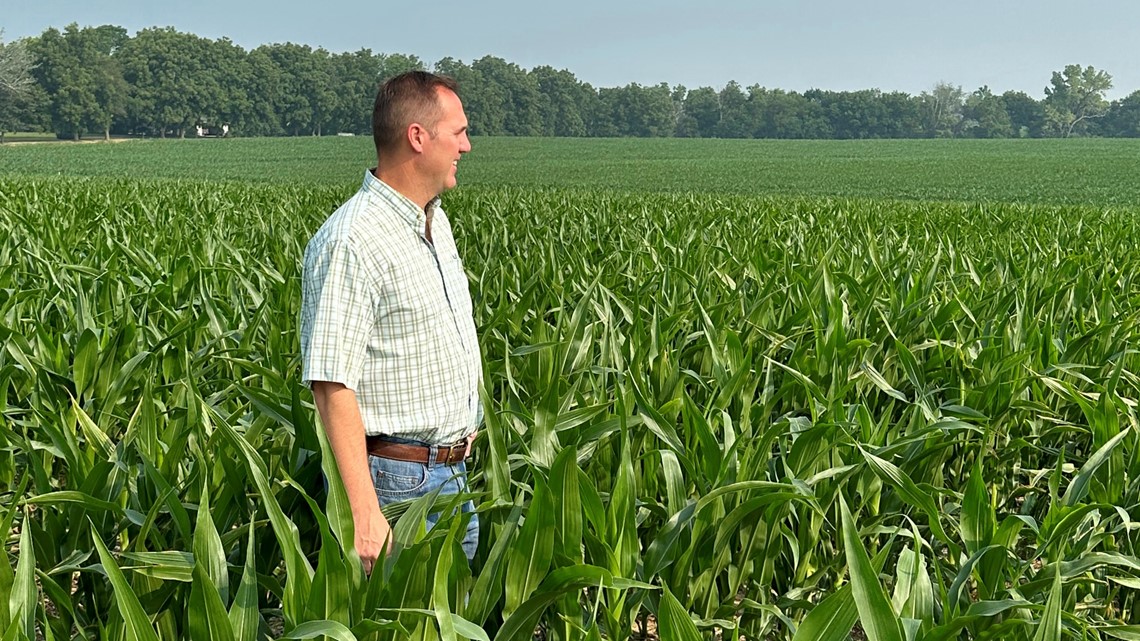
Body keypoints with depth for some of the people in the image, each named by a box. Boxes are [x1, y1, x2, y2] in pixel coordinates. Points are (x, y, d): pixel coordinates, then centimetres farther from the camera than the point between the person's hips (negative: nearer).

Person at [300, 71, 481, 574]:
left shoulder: (436, 220, 10)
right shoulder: (350, 243, -21)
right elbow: (333, 385, -25)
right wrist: (363, 513, -28)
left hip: (454, 472, 9)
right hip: (395, 481, -9)